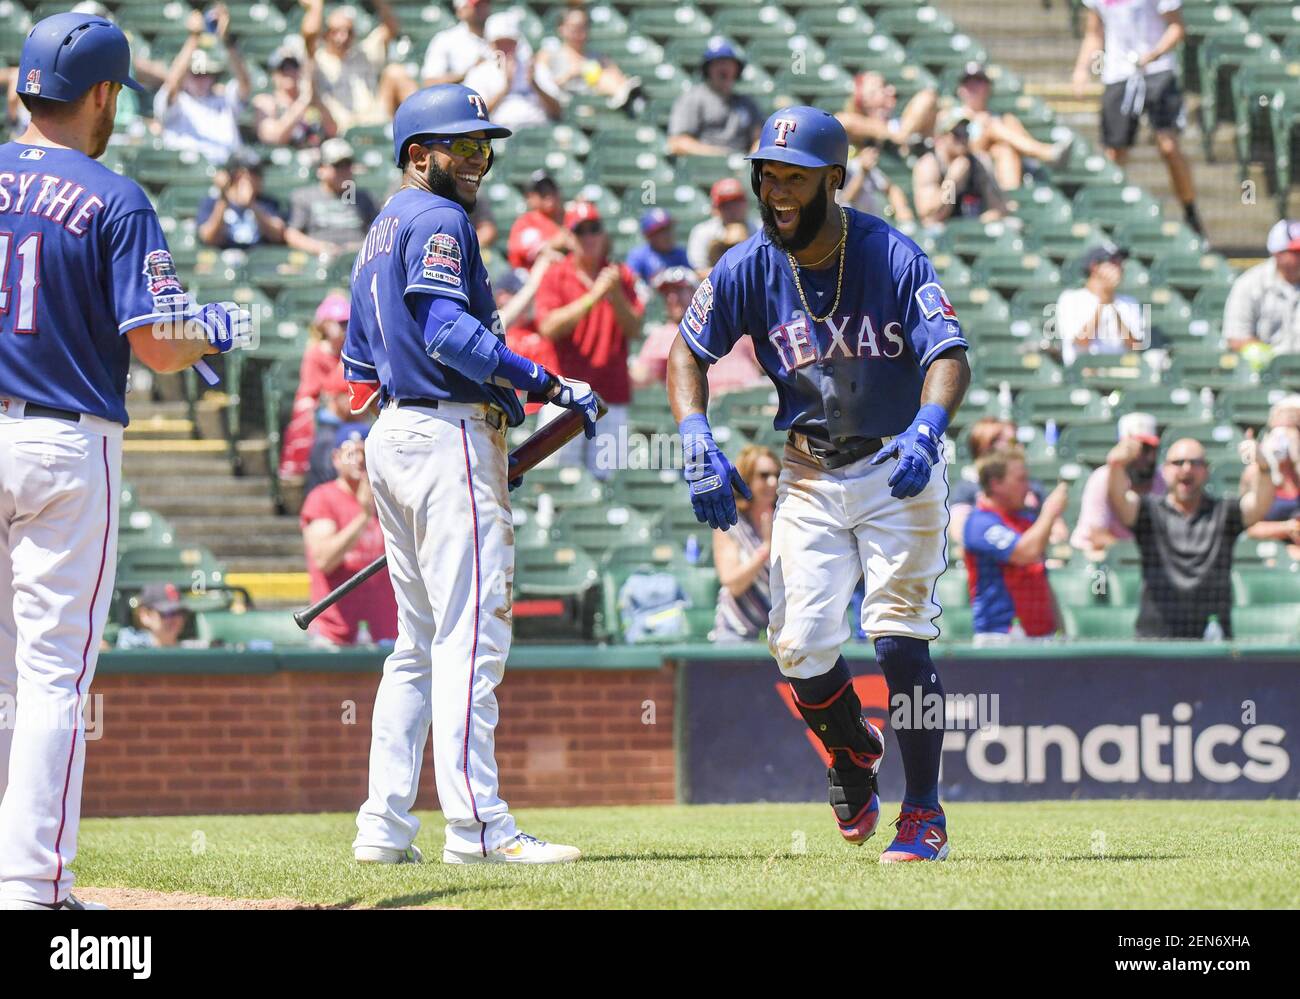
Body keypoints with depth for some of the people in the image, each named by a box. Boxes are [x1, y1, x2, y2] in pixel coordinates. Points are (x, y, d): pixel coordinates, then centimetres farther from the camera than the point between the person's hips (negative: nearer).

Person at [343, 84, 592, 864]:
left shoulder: (380, 232, 23)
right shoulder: (436, 220, -7)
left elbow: (360, 363, 25)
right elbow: (448, 330, -21)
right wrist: (545, 385, -23)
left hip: (392, 438, 10)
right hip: (449, 434, -10)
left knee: (419, 642, 12)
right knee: (472, 632, -13)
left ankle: (385, 826, 8)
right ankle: (477, 825, -18)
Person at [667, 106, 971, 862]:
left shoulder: (893, 257, -15)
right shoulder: (749, 268, -6)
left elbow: (950, 357, -20)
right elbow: (688, 352, 5)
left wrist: (926, 431, -40)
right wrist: (699, 445, -11)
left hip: (898, 466, -3)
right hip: (809, 477, 3)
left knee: (900, 636, -11)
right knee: (800, 646, -3)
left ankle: (925, 814, 0)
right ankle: (854, 753, 29)